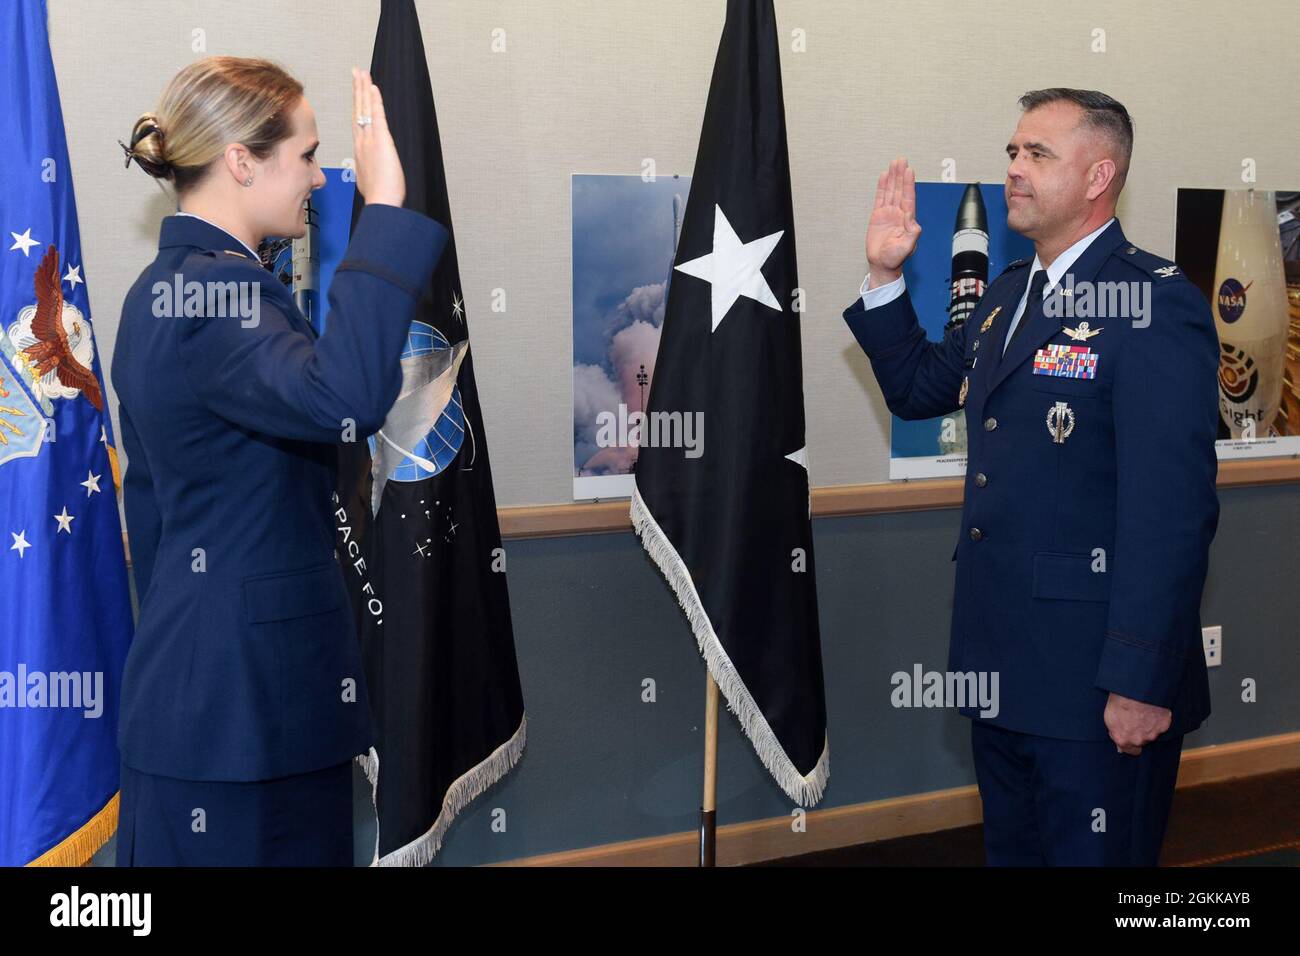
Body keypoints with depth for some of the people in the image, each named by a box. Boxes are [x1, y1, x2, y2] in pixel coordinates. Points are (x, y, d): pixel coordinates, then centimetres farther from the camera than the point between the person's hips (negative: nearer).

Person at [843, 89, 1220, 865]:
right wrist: (886, 276, 9)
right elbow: (919, 388, 22)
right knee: (1012, 849, 21)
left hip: (1096, 682, -8)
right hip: (1003, 662, 8)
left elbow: (1172, 507, -21)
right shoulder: (1009, 293, 11)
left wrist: (1141, 682, -23)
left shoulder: (1155, 303, -16)